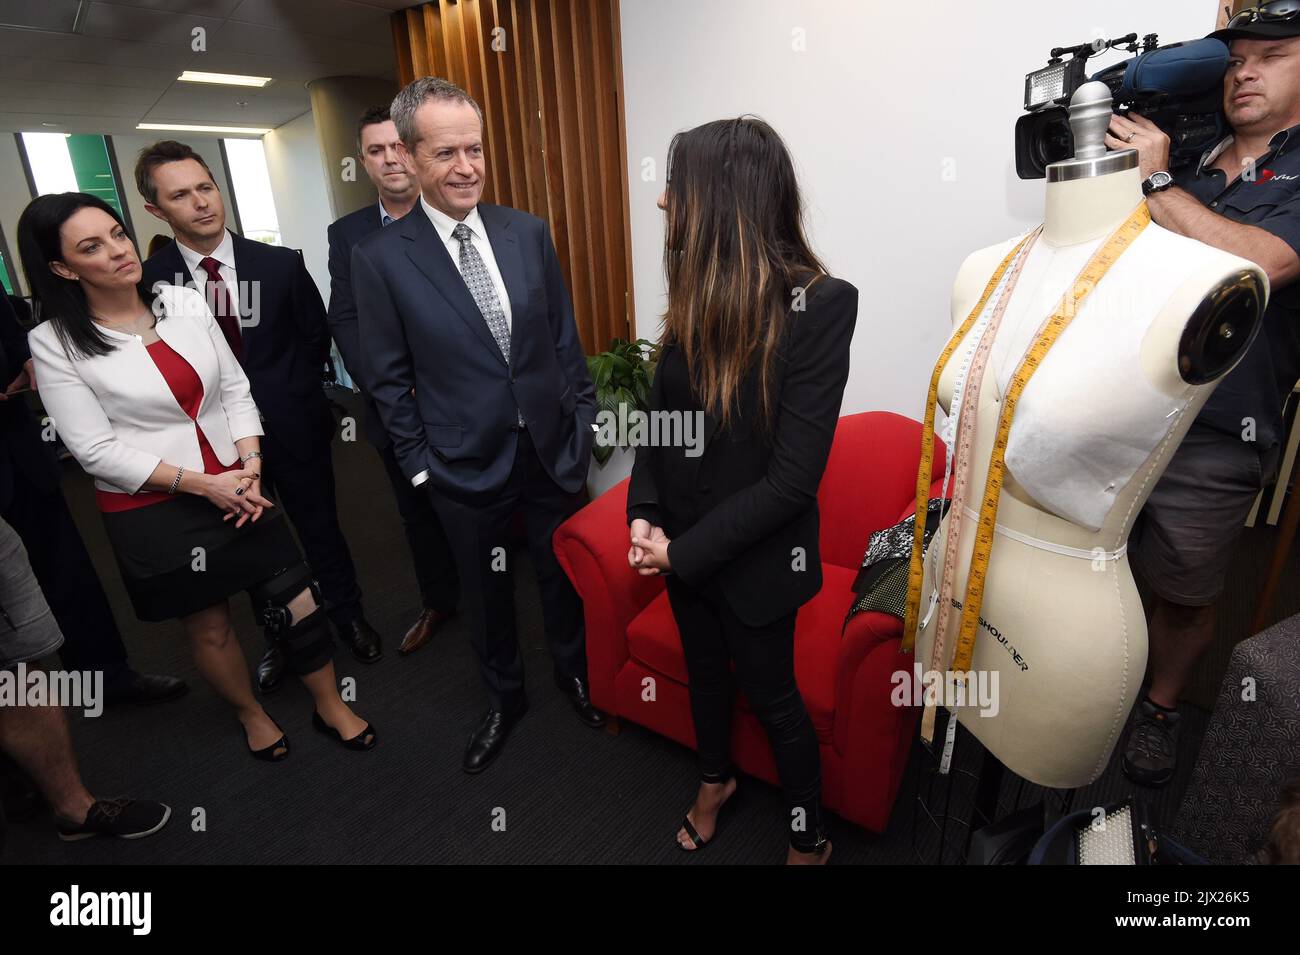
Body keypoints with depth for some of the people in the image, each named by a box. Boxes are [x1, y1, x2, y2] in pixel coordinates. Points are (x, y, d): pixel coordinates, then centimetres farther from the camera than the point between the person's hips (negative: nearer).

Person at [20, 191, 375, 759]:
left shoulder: (183, 301, 1)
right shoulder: (55, 343, -8)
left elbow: (235, 389, 4)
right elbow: (97, 450, -11)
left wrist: (249, 466, -8)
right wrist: (201, 484, -15)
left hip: (237, 486, 3)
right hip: (151, 510, -2)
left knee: (297, 602, 5)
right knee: (209, 627, 14)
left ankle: (330, 708, 28)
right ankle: (250, 715, 41)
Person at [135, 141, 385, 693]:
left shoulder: (280, 264, -6)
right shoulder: (148, 281, -7)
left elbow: (315, 338, 3)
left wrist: (286, 393, 1)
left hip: (293, 430, -1)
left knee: (321, 528, 13)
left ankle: (348, 615, 37)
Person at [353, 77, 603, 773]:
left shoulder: (529, 232, 0)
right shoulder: (379, 258, -8)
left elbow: (565, 338, 6)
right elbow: (388, 379, -3)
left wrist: (582, 419, 4)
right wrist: (420, 465, -4)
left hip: (553, 448, 2)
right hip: (468, 466, -2)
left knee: (563, 574, 18)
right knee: (487, 592, 17)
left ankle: (573, 671, 47)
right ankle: (504, 697, 44)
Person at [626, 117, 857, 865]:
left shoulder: (818, 304, -22)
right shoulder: (699, 292, -5)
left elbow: (792, 478, -23)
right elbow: (661, 413, 3)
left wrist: (685, 550, -19)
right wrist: (645, 514, -10)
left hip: (753, 557, -5)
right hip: (683, 546, 5)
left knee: (772, 695, 15)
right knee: (704, 668, 25)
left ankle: (811, 836, 44)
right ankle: (716, 779, 55)